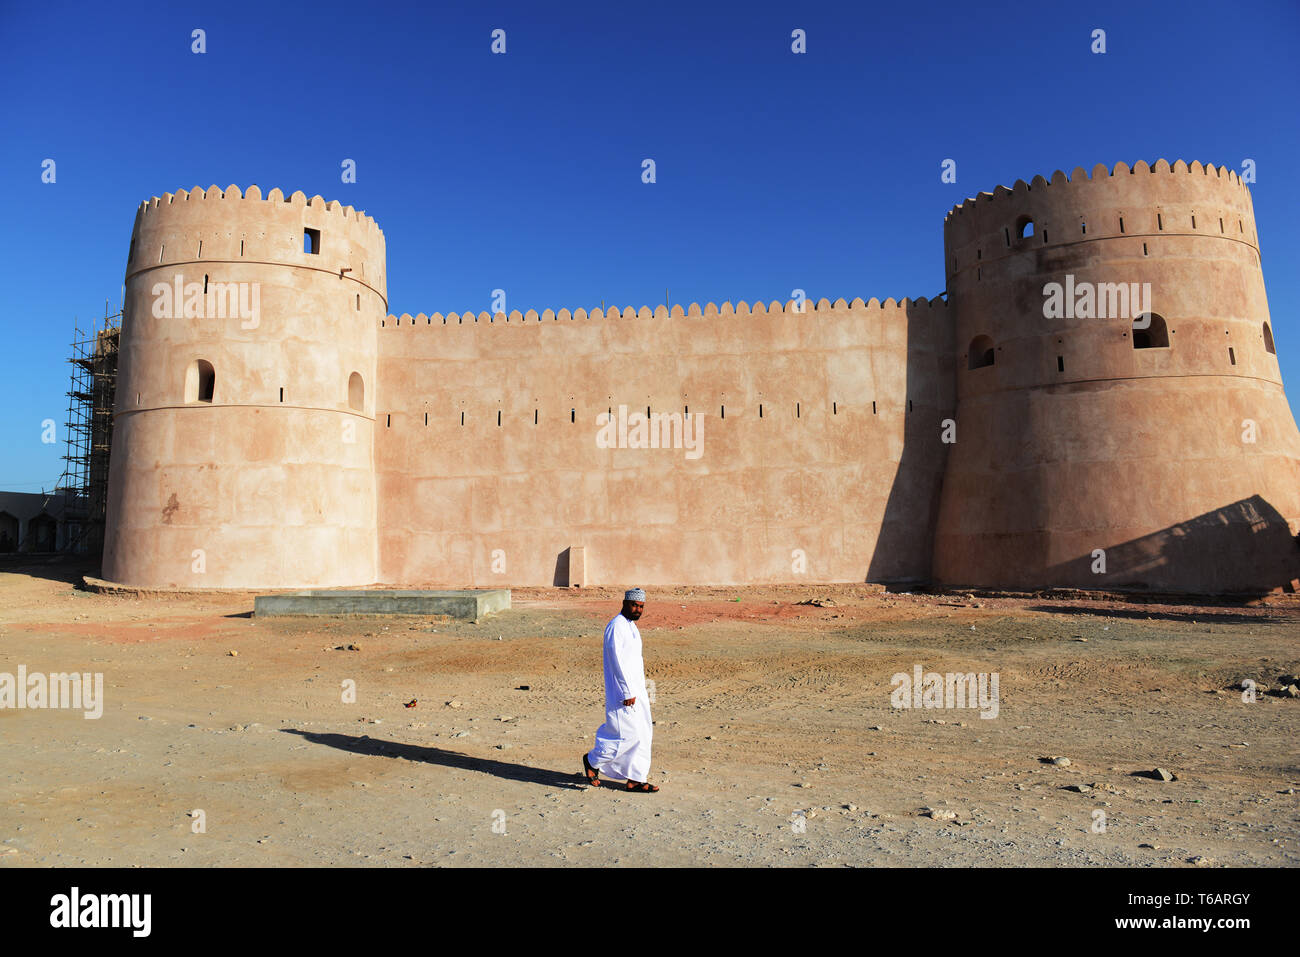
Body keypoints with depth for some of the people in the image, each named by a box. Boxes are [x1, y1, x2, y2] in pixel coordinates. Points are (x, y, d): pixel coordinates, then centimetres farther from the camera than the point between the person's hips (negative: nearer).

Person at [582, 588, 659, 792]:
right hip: (623, 693, -10)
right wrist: (628, 693, -21)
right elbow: (618, 662, -20)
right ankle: (593, 761, 12)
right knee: (628, 734, -7)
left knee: (643, 734, 9)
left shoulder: (631, 626, 15)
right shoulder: (616, 626, -15)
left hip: (636, 691, 10)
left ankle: (636, 780, 16)